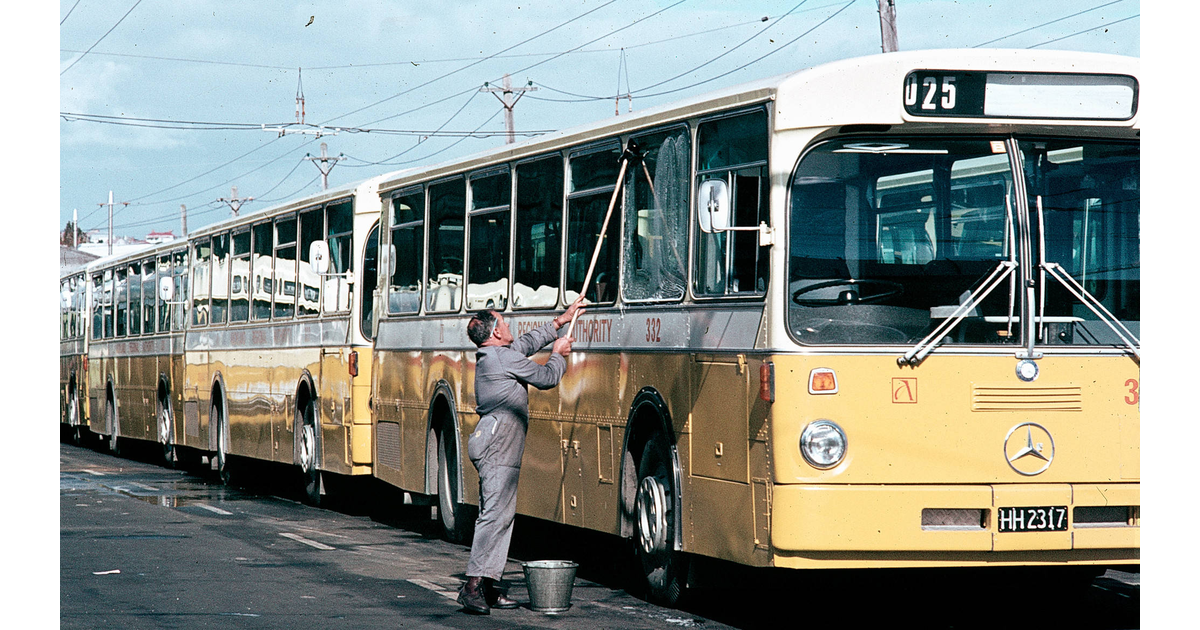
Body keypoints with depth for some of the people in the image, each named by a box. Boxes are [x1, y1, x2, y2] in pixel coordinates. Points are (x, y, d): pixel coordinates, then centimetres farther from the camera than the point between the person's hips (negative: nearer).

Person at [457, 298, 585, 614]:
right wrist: (559, 354, 19)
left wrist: (560, 321, 40)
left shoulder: (488, 356, 19)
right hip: (498, 446, -10)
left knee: (498, 514, 9)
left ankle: (488, 587, 8)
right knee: (496, 513, -15)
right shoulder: (505, 357, -11)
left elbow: (528, 342, 34)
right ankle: (474, 585, -20)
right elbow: (547, 378, -1)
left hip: (488, 443, 10)